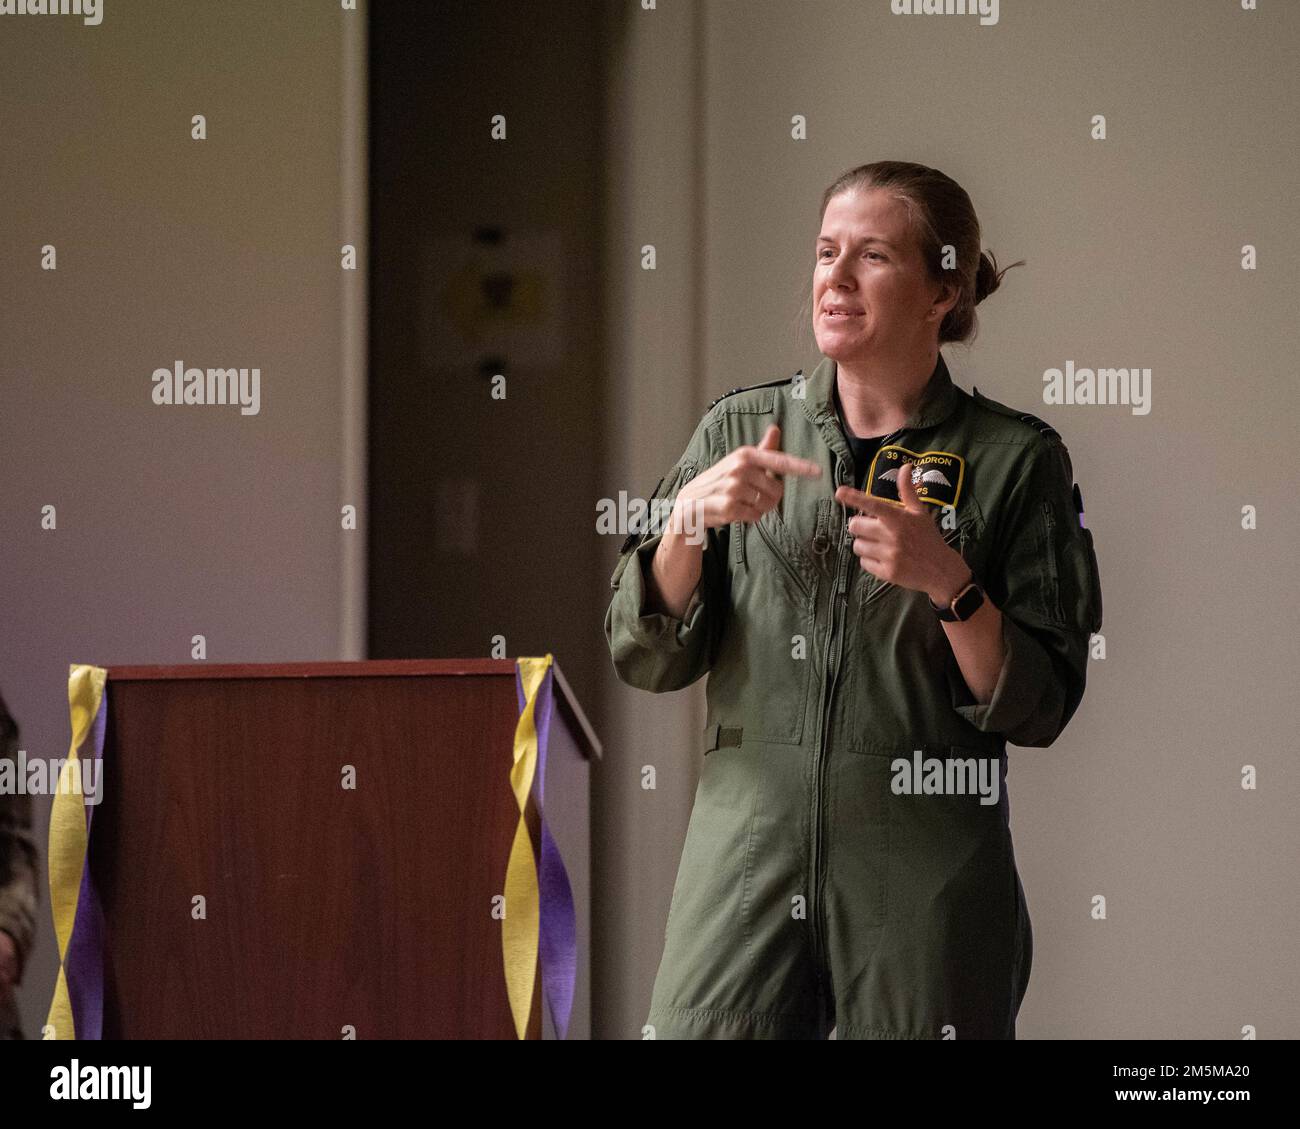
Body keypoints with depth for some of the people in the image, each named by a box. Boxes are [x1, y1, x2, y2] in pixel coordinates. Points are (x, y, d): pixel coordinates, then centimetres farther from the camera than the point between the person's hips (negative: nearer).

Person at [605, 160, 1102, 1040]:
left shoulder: (1015, 461, 1)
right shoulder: (740, 430, 9)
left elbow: (1039, 710, -3)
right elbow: (644, 660, 5)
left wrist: (947, 582, -17)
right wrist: (691, 520, -10)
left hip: (925, 886, -2)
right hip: (747, 860, 2)